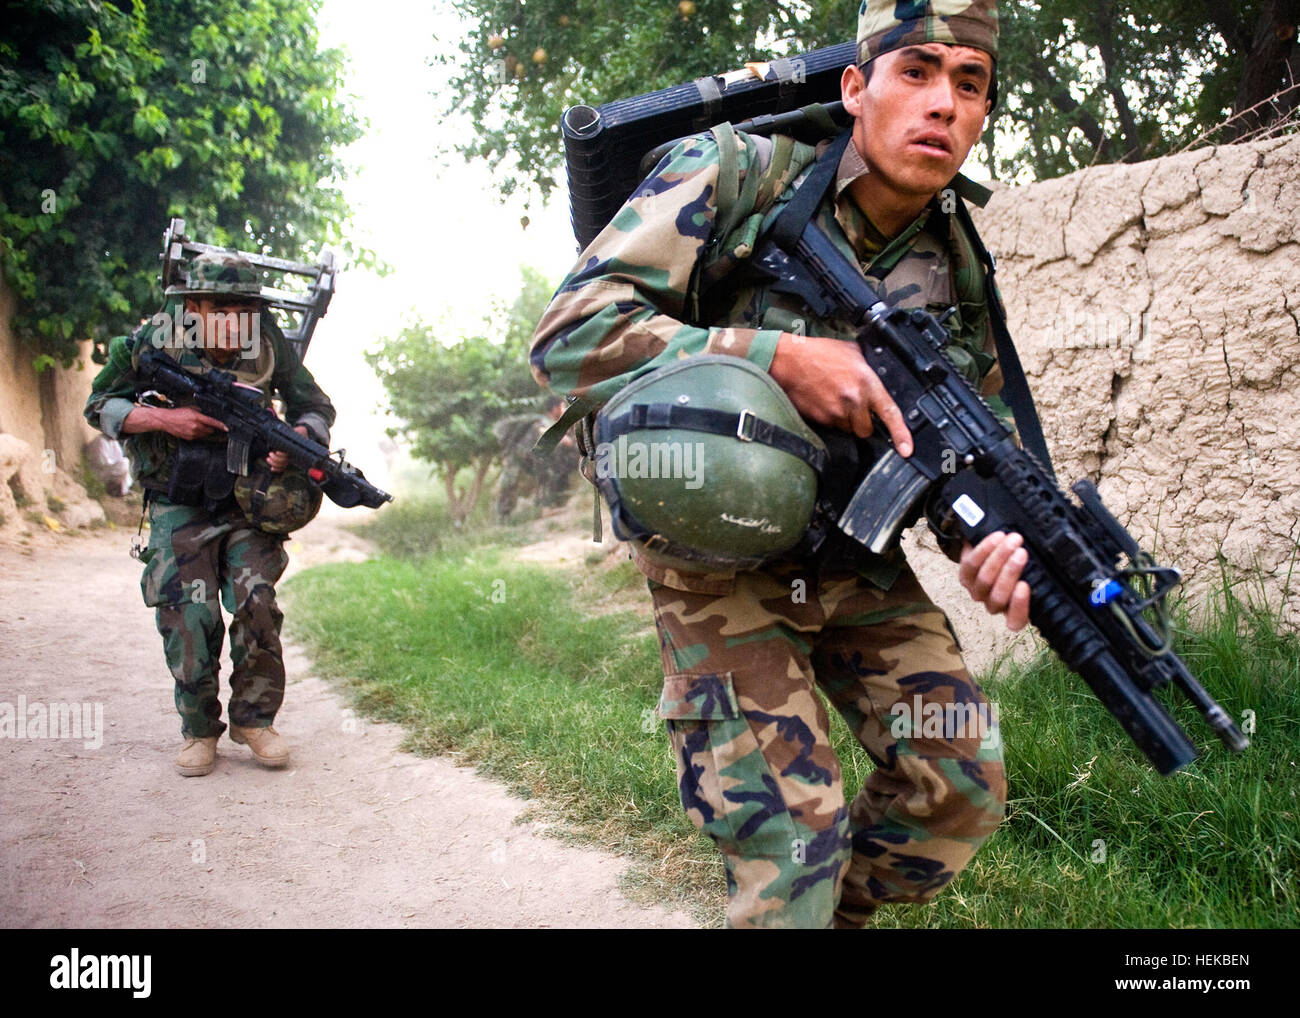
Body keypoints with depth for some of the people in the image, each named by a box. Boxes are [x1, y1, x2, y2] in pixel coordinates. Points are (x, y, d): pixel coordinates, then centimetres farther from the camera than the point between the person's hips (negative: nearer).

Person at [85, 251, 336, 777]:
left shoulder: (270, 344, -7)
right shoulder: (151, 343, -10)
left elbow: (317, 408, 4)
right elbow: (99, 406, 0)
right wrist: (165, 419, -16)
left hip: (249, 503, 1)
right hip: (178, 510, 0)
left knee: (256, 605, -13)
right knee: (189, 617, -8)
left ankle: (254, 719, 8)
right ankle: (199, 730, 12)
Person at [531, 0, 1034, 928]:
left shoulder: (958, 273, -3)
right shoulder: (734, 175, -18)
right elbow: (568, 338, -26)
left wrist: (995, 539, -21)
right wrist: (779, 355, -33)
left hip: (858, 562, 5)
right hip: (720, 562, -5)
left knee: (965, 787, 3)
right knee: (788, 832, -10)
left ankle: (840, 909, 28)